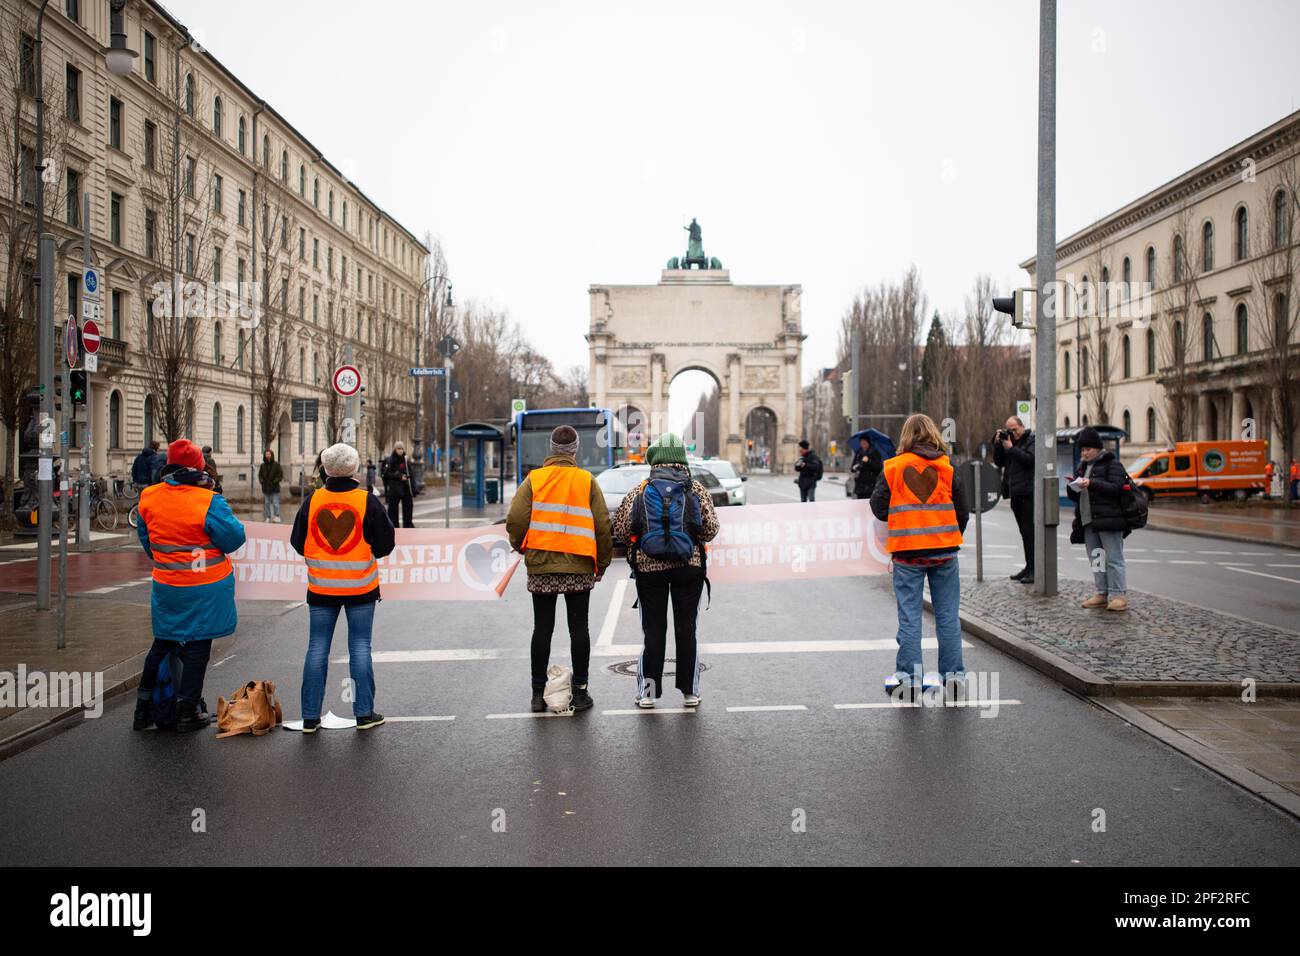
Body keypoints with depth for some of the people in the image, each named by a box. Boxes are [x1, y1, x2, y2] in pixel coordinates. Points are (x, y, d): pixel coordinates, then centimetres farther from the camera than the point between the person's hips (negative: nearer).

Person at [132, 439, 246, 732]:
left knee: (162, 644, 19)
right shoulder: (209, 502, -19)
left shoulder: (149, 498, -1)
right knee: (197, 646, 6)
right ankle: (187, 711, 11)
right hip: (206, 588, -5)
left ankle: (143, 708, 24)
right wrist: (221, 509, 2)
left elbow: (146, 540, 12)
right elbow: (234, 538, -15)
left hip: (166, 585, 5)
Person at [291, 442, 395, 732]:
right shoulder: (367, 501, -9)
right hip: (360, 587, -1)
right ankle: (364, 713, 8)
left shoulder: (312, 500, -3)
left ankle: (310, 716, 10)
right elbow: (385, 544, -5)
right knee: (360, 647, 5)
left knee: (317, 648, 7)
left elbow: (297, 542, 4)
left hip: (321, 587, 2)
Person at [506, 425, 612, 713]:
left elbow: (515, 519, -8)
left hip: (540, 563, 1)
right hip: (579, 566, -1)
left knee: (542, 628, 7)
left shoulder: (534, 479, 0)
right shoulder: (587, 481, -1)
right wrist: (602, 564, 8)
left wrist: (522, 548, 11)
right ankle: (580, 692, 10)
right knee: (578, 627, 7)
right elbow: (603, 525, -2)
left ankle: (538, 693, 11)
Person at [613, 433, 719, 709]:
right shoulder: (697, 490, -2)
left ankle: (648, 691, 11)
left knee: (652, 629, 8)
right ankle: (690, 691, 13)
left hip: (649, 568, 0)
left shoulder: (640, 490, -1)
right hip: (689, 567, 0)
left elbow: (619, 529, -4)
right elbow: (711, 530, -4)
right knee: (687, 629, 9)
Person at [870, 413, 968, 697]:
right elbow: (962, 511, 5)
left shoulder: (893, 468, -4)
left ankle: (909, 677, 6)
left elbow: (879, 508, -3)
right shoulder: (947, 468, 2)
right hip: (944, 551, 2)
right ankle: (953, 674, 15)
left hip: (907, 552, -2)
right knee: (948, 615, 10)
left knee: (909, 617, 4)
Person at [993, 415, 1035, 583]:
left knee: (1030, 531, -10)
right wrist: (997, 444, 3)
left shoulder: (1032, 440, -4)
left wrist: (1010, 448, -14)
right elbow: (999, 462, 15)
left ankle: (1035, 570, -8)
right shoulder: (1010, 441, 17)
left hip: (1028, 493, -8)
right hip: (1015, 494, 8)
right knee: (1024, 531, 12)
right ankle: (1029, 566, 18)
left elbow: (1030, 459, -18)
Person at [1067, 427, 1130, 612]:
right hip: (1088, 522, 7)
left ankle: (1119, 595, -5)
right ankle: (1102, 593, 13)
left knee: (1113, 559, -6)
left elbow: (1117, 487, -14)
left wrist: (1092, 483, -22)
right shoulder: (1082, 467, 21)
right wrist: (1072, 486, 1)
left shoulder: (1112, 464, -1)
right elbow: (1075, 497, 24)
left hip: (1109, 521, -7)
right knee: (1096, 559, 8)